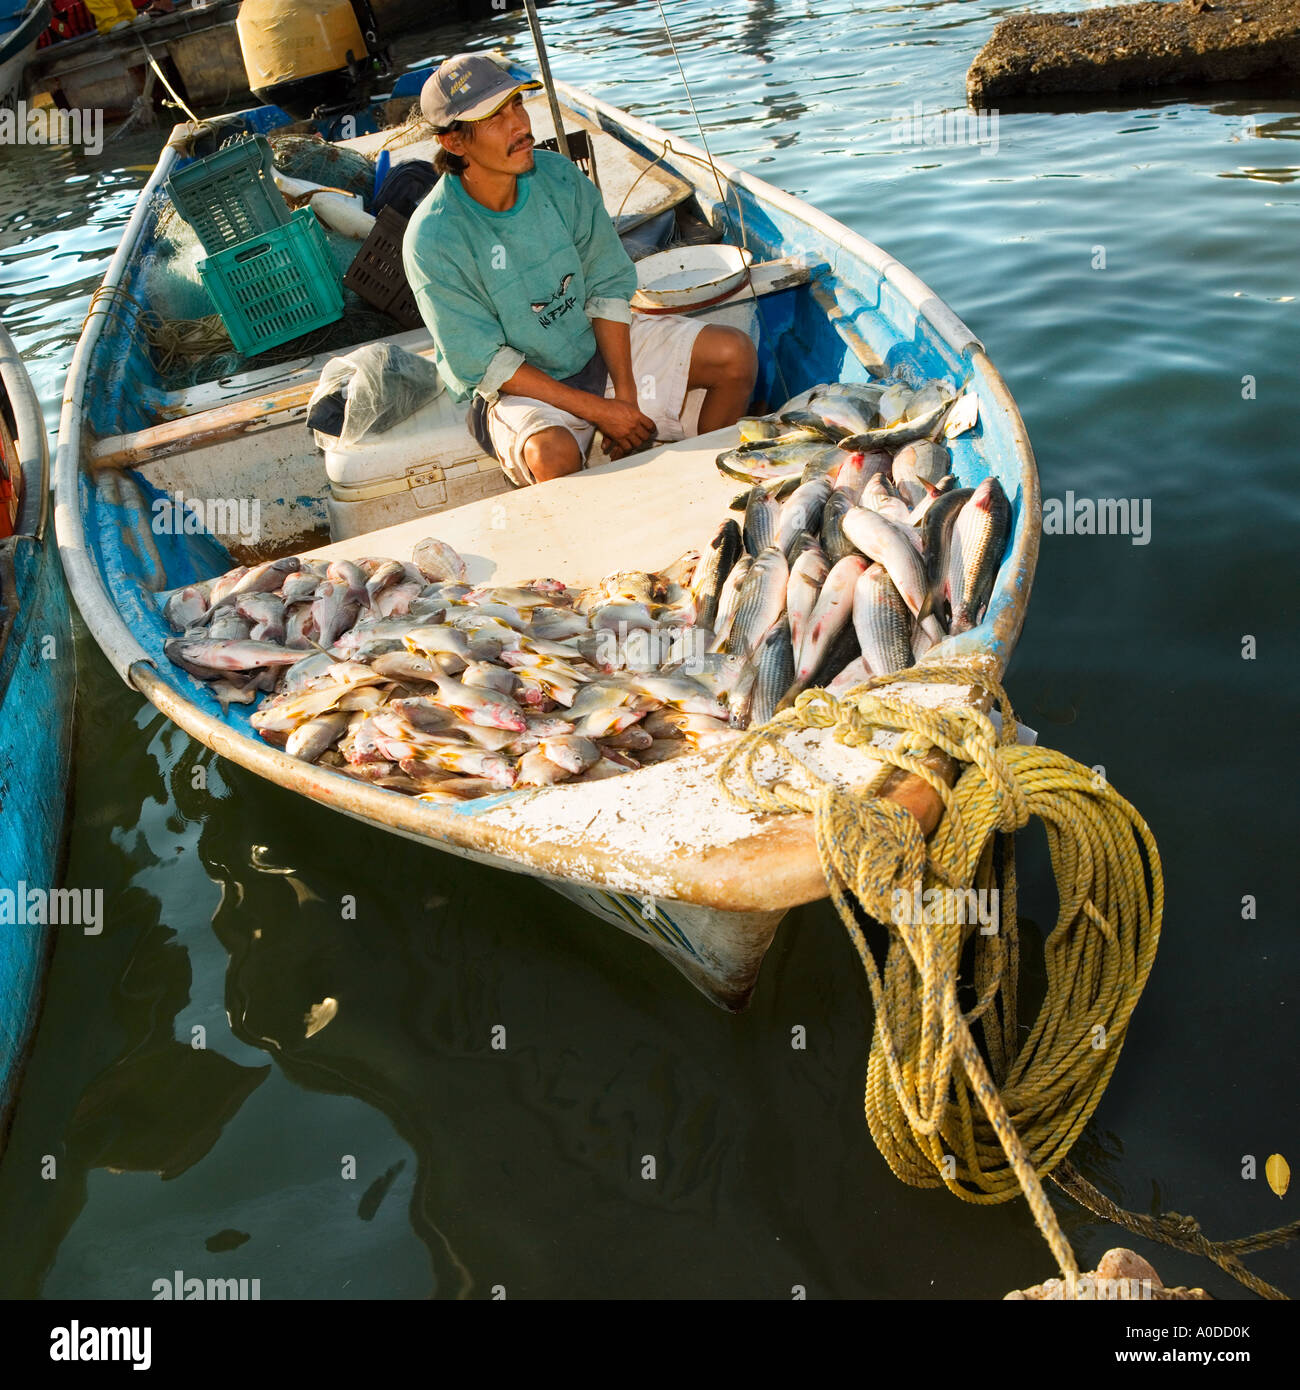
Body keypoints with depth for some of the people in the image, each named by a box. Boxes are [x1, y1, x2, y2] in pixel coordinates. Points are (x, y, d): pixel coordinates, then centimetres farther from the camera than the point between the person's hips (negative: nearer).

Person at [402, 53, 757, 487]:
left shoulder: (559, 178, -8)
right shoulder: (432, 240, -21)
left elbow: (608, 287, -1)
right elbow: (486, 365, -18)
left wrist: (626, 394, -13)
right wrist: (597, 410, -22)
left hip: (600, 344, 5)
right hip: (520, 385, -5)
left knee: (734, 353, -7)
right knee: (553, 455, -40)